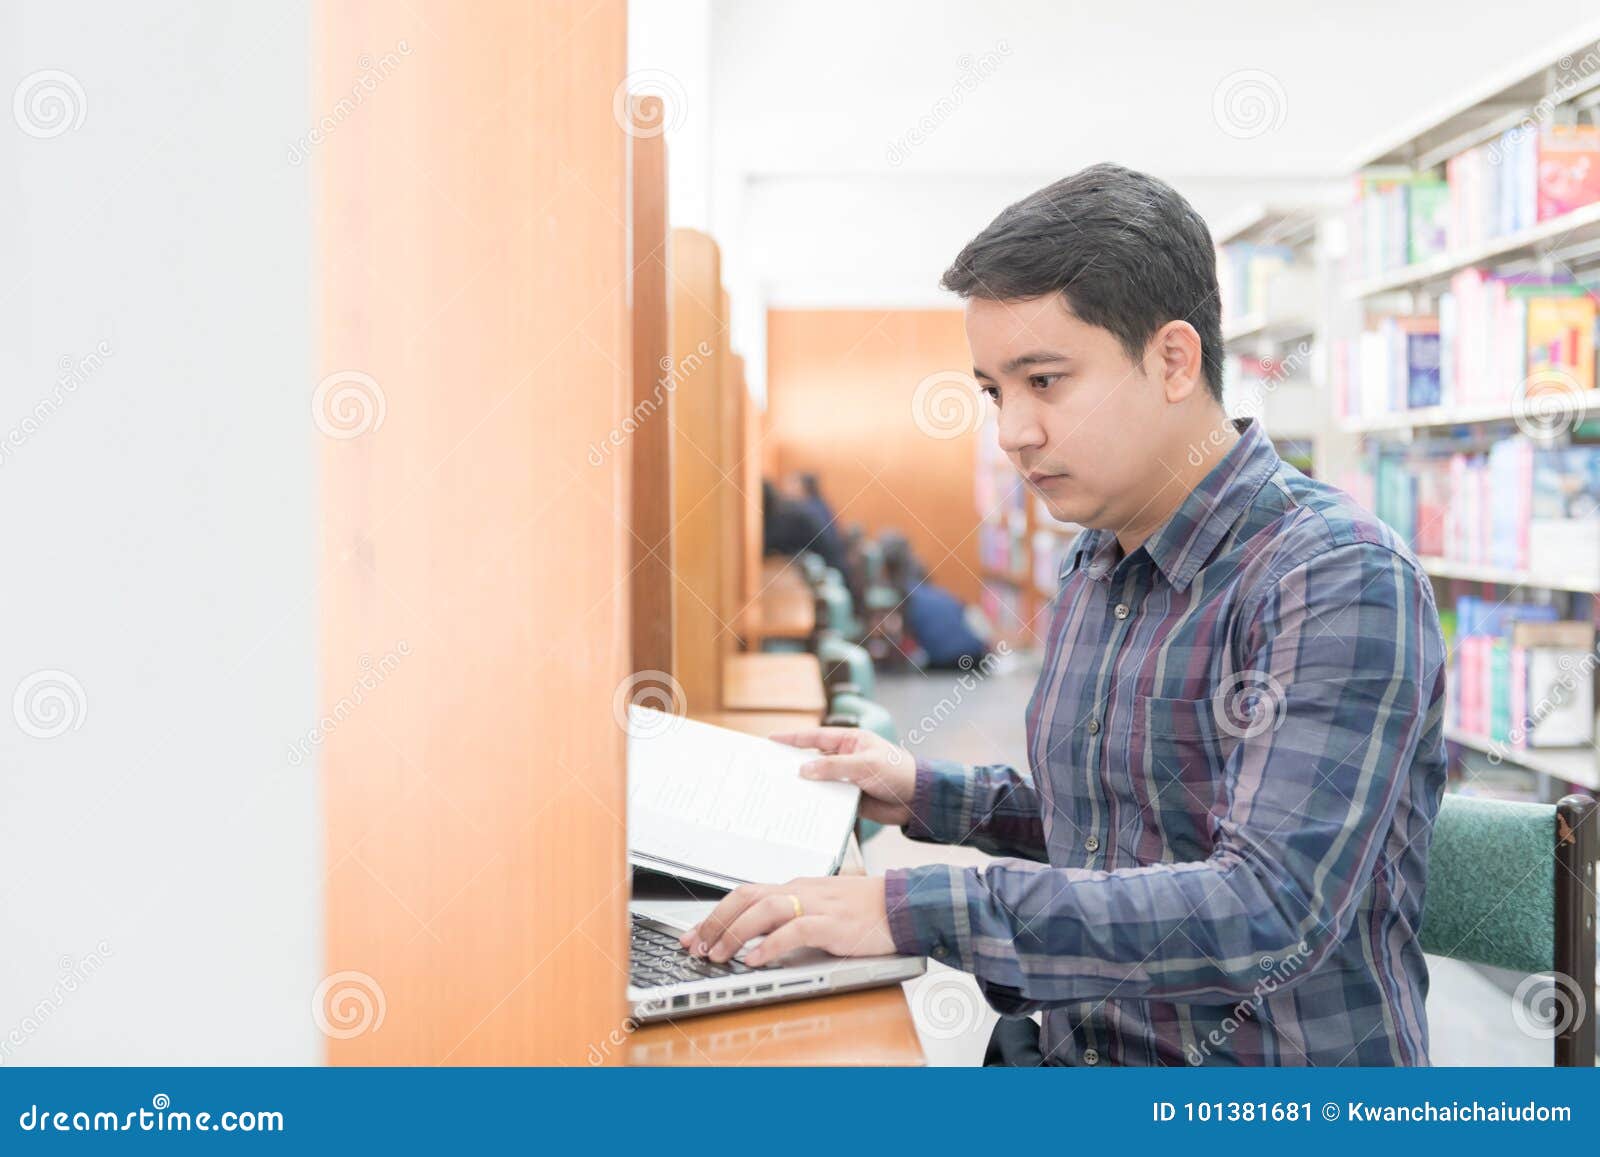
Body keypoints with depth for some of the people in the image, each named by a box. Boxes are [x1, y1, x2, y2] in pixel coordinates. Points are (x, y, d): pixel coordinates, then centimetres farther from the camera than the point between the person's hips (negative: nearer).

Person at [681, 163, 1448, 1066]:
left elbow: (1273, 912, -28)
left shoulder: (1341, 582, -17)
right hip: (1081, 1057, 7)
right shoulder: (1096, 569, 9)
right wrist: (930, 797, 9)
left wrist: (920, 910, -30)